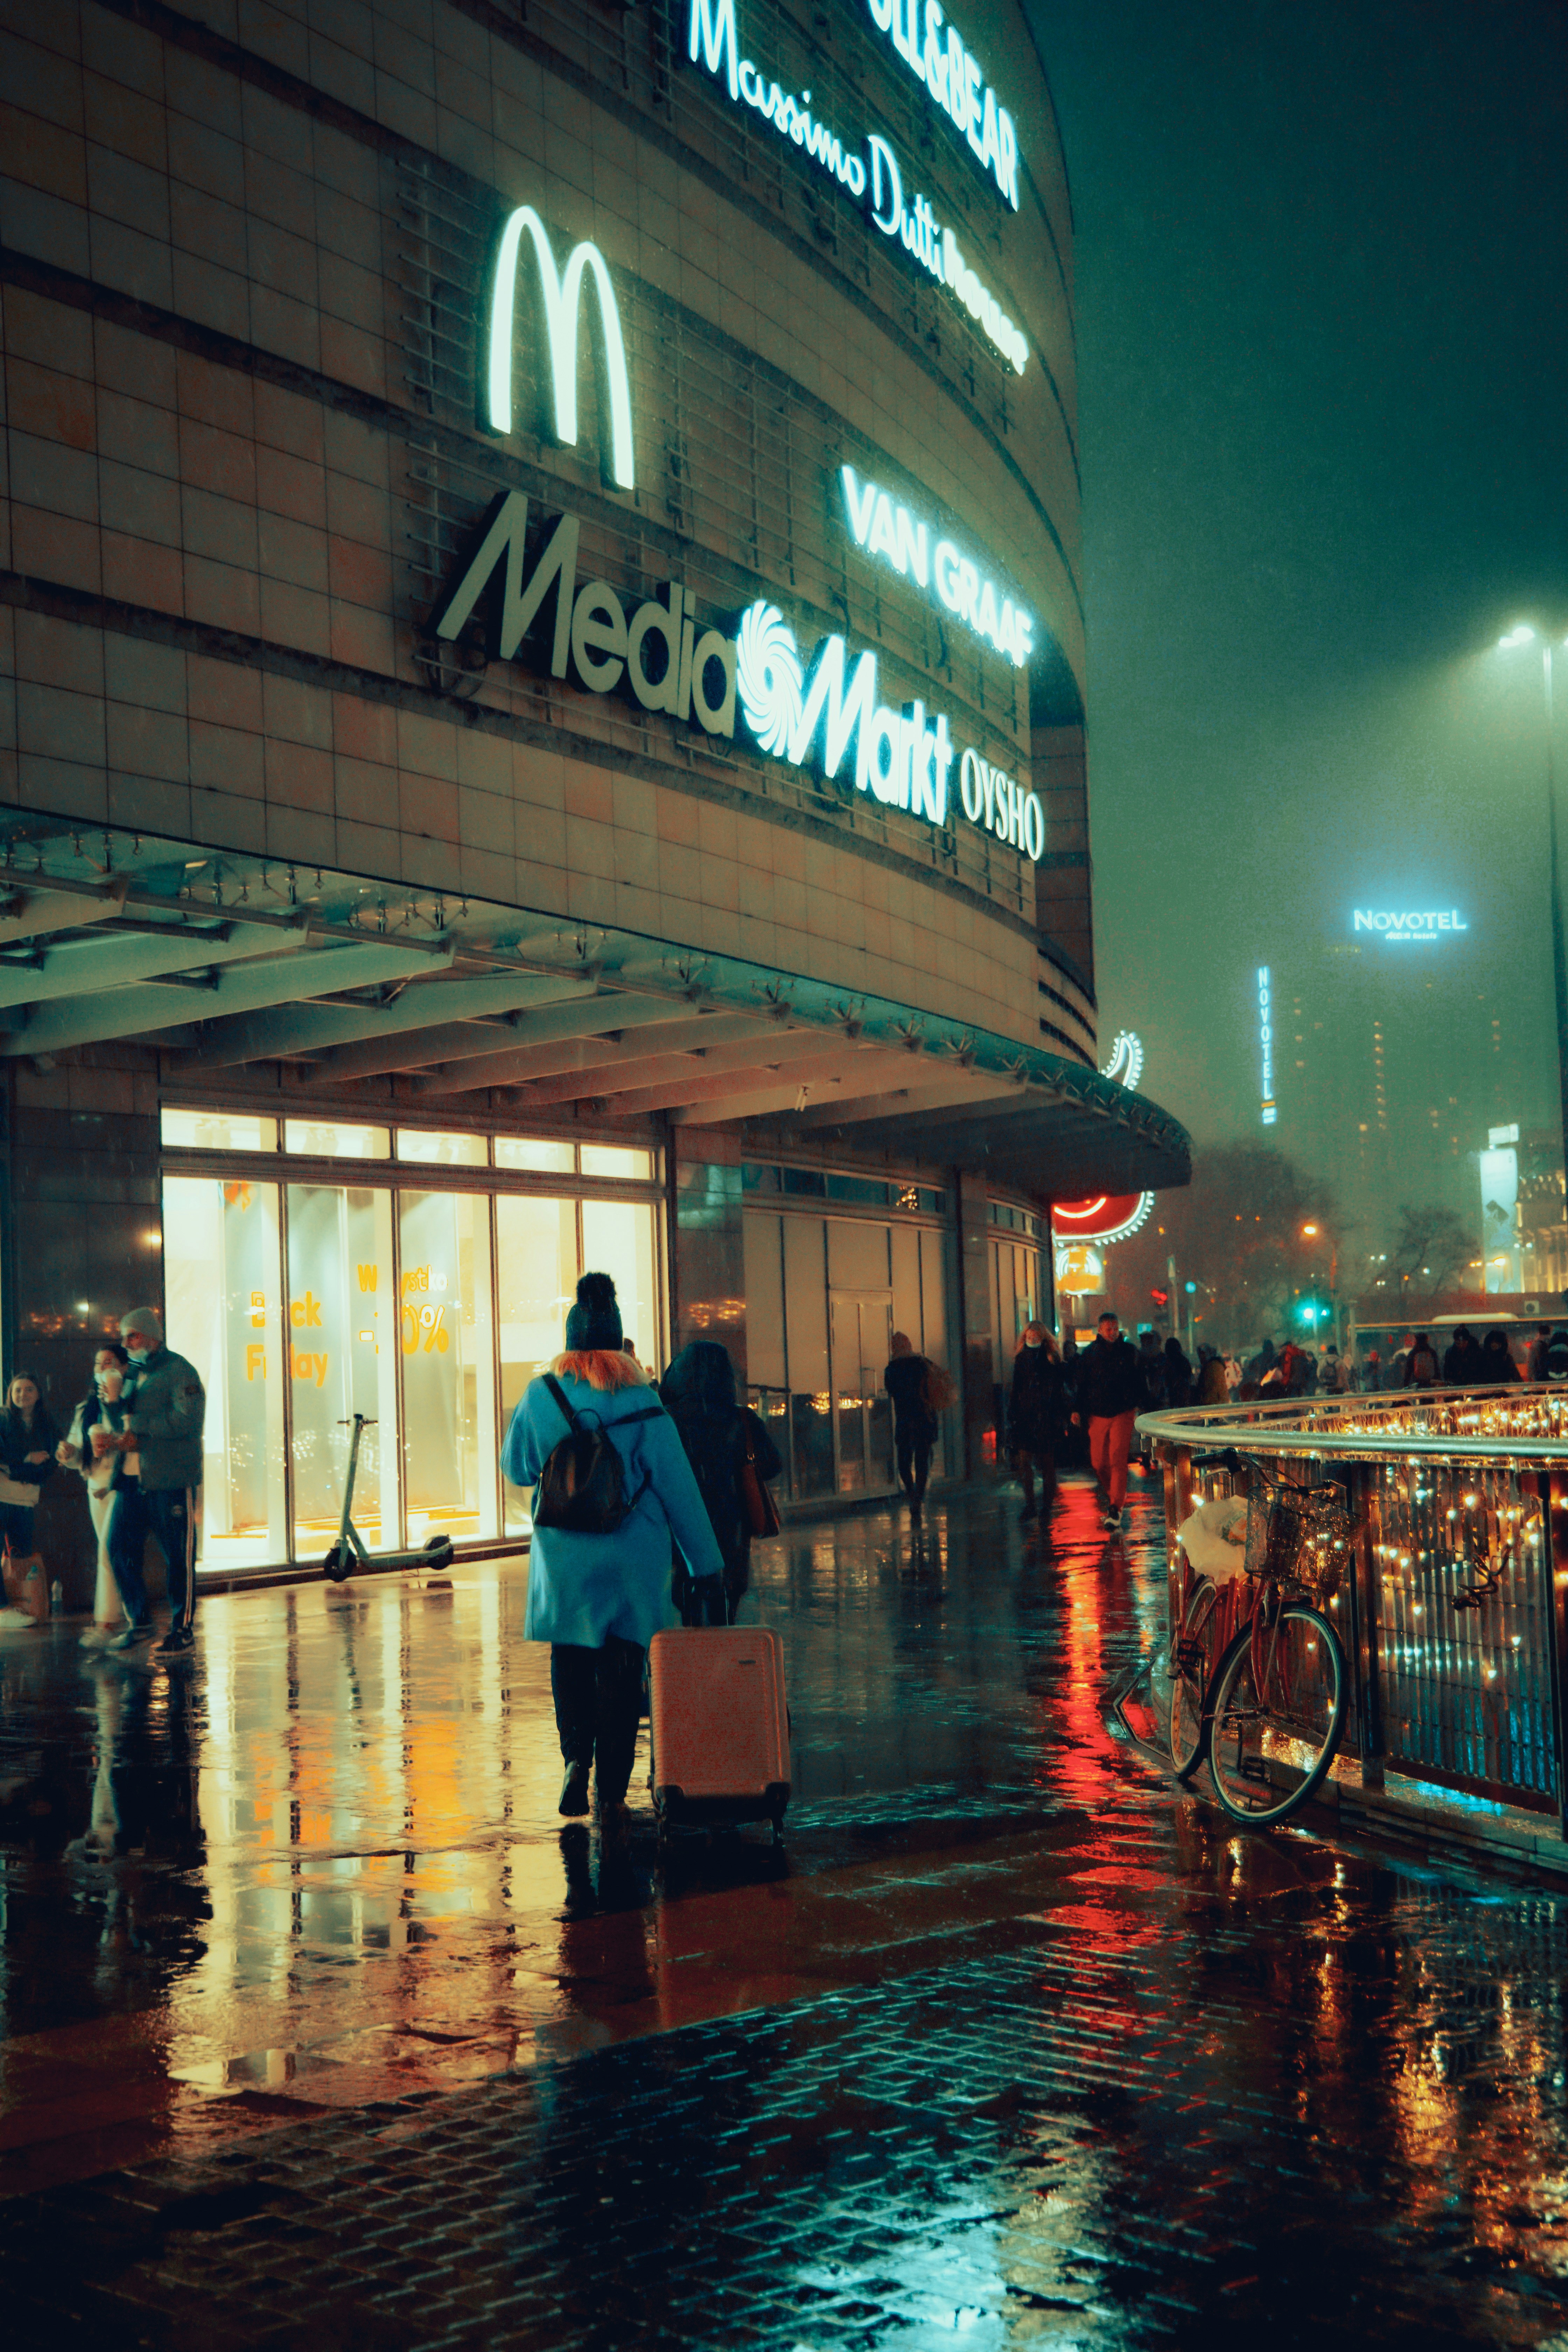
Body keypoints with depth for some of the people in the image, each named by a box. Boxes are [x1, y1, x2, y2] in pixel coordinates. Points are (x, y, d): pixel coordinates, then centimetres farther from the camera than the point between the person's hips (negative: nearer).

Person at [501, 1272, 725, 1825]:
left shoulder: (539, 1396, -3)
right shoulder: (642, 1402, -7)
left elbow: (517, 1468, 11)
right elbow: (679, 1489, -5)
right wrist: (708, 1567, 0)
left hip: (563, 1557, 1)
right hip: (633, 1560, -1)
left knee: (571, 1661, 17)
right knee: (621, 1668, 6)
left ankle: (576, 1759, -1)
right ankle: (611, 1792, 6)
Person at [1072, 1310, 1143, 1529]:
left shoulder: (1129, 1351, 5)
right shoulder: (1090, 1352, 6)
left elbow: (1139, 1380, 11)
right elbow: (1081, 1382, 8)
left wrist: (1138, 1405, 3)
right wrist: (1078, 1410, 0)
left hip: (1123, 1413, -2)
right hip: (1097, 1414, 2)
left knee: (1118, 1460, -10)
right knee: (1099, 1463, 5)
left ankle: (1116, 1507, -9)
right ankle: (1111, 1492, 31)